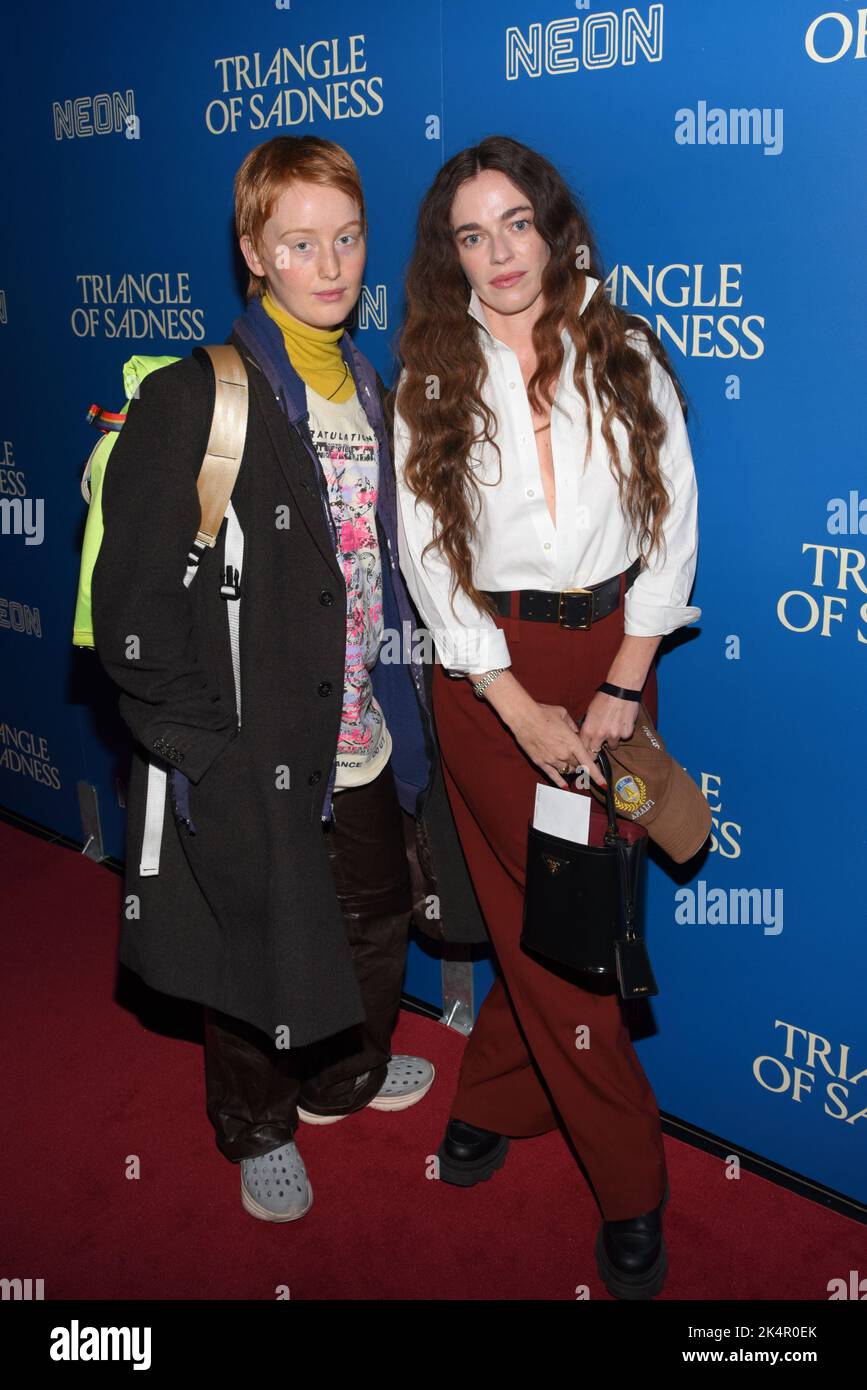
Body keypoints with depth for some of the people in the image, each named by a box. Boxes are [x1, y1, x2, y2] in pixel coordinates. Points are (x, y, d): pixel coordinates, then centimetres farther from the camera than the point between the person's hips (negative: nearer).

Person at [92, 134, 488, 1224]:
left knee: (377, 925, 23)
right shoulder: (192, 400, -15)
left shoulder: (375, 393, 7)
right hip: (254, 763, -6)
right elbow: (134, 600, -18)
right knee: (259, 950, 13)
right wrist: (192, 745, -18)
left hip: (371, 748, 7)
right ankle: (258, 1130, 41)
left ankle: (347, 1073, 52)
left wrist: (405, 704, 10)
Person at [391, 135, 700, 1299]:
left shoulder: (626, 358, 3)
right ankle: (631, 1186, 18)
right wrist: (522, 711, -12)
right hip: (489, 668, -1)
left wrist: (624, 684, -8)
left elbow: (674, 523, 1)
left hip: (610, 656, 1)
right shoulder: (433, 380, 1)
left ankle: (495, 1093, 32)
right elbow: (427, 555, -4)